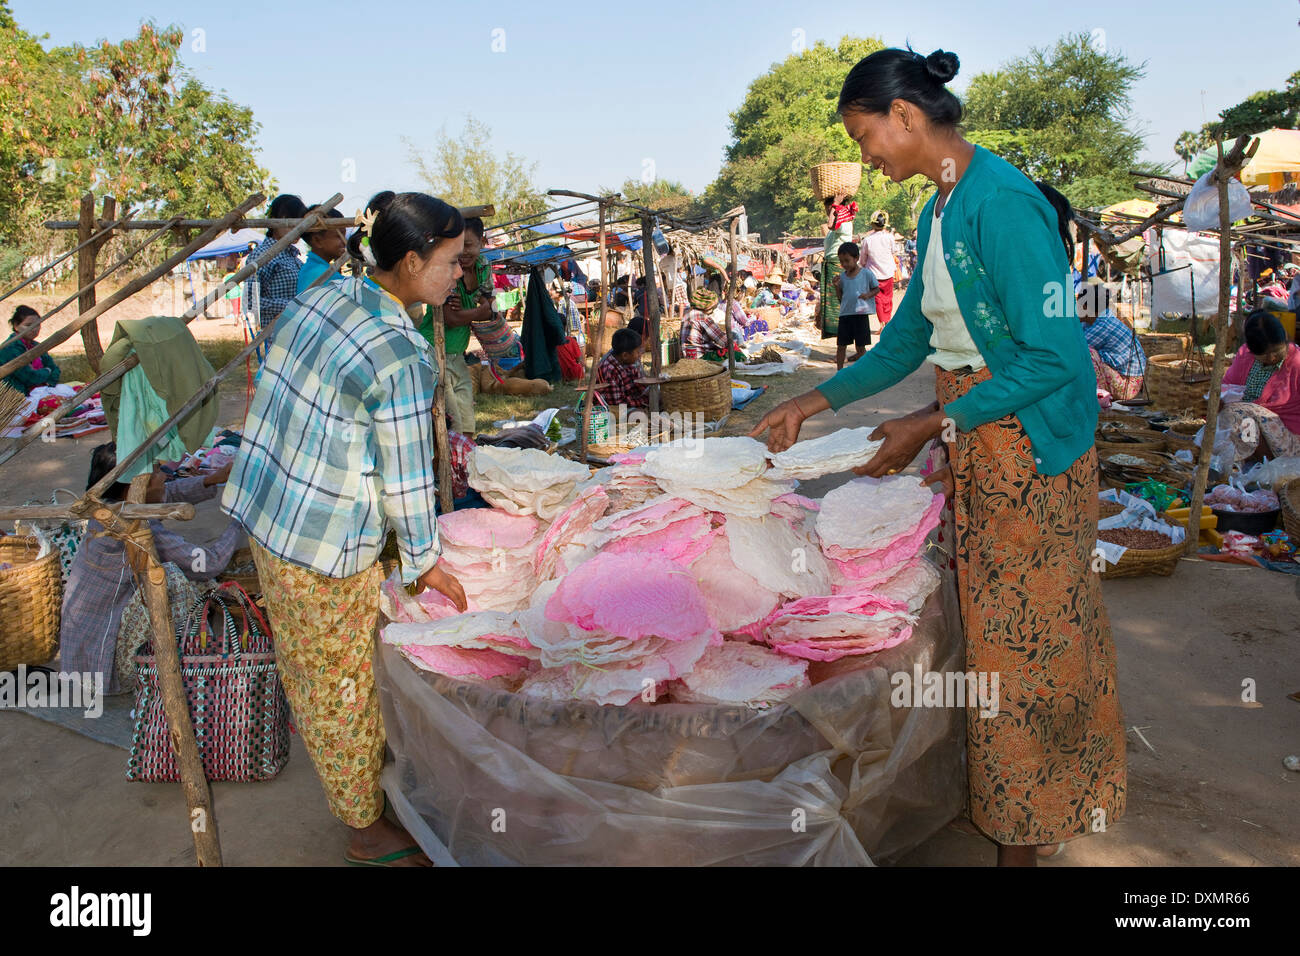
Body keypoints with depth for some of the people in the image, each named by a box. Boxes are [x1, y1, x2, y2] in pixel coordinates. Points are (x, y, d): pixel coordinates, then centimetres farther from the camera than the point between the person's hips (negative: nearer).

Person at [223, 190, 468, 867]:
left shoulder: (317, 298, 0)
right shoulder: (400, 357, -25)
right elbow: (406, 476, -18)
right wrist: (425, 560, -3)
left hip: (263, 514, 9)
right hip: (324, 546, -9)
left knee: (312, 670, 26)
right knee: (343, 683, 9)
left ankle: (354, 785, 50)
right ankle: (367, 830, 30)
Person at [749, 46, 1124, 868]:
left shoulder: (1002, 202, -19)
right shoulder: (939, 210, 11)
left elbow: (1055, 358, -22)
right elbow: (908, 339, 18)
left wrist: (934, 425, -18)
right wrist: (817, 402, 14)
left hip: (1029, 443, -9)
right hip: (973, 443, 9)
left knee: (1024, 638, 3)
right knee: (991, 628, 16)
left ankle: (1025, 836, 21)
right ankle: (1013, 809, 33)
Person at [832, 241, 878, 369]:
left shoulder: (866, 273, -5)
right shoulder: (842, 276, 6)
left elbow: (877, 289, 4)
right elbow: (840, 297, 12)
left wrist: (868, 295, -15)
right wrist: (837, 286, -6)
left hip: (861, 314, -3)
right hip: (845, 314, 3)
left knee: (860, 346, 4)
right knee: (841, 345, 4)